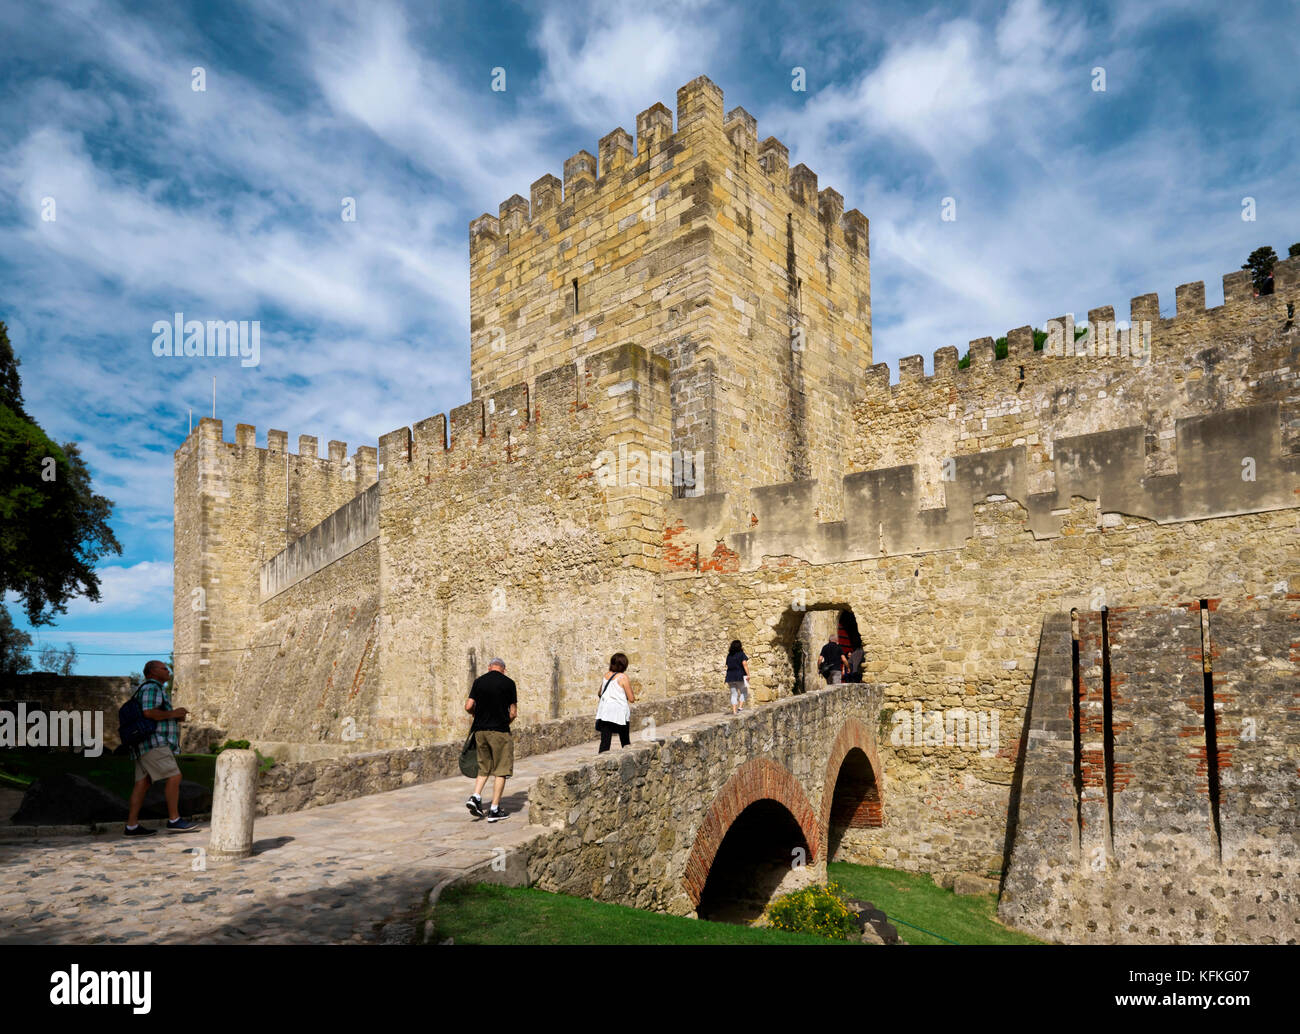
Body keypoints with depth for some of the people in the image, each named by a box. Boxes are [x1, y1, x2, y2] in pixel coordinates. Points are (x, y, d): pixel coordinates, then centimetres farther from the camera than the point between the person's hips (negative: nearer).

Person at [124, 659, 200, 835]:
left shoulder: (156, 690, 24)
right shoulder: (152, 687, -8)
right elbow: (148, 713, -23)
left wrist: (176, 717, 14)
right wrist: (173, 713, -12)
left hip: (151, 746, 11)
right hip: (152, 743, -11)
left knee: (142, 784, 7)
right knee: (174, 777, -12)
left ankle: (132, 826, 7)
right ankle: (174, 821, -10)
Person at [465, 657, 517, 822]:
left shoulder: (479, 681, 5)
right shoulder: (508, 683, -3)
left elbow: (468, 706, 0)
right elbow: (513, 713, -3)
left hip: (480, 730, 4)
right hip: (500, 731, -4)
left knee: (484, 767, 20)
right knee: (501, 770, 5)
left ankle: (476, 796, 3)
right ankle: (494, 810, 4)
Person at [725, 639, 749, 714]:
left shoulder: (729, 655, 12)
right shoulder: (741, 654, -3)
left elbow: (728, 666, 14)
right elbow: (744, 664, -14)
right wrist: (748, 674, -17)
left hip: (730, 677, 5)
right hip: (740, 676, -5)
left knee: (734, 694, 9)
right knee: (744, 692, 9)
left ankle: (734, 710, 2)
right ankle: (741, 707, -6)